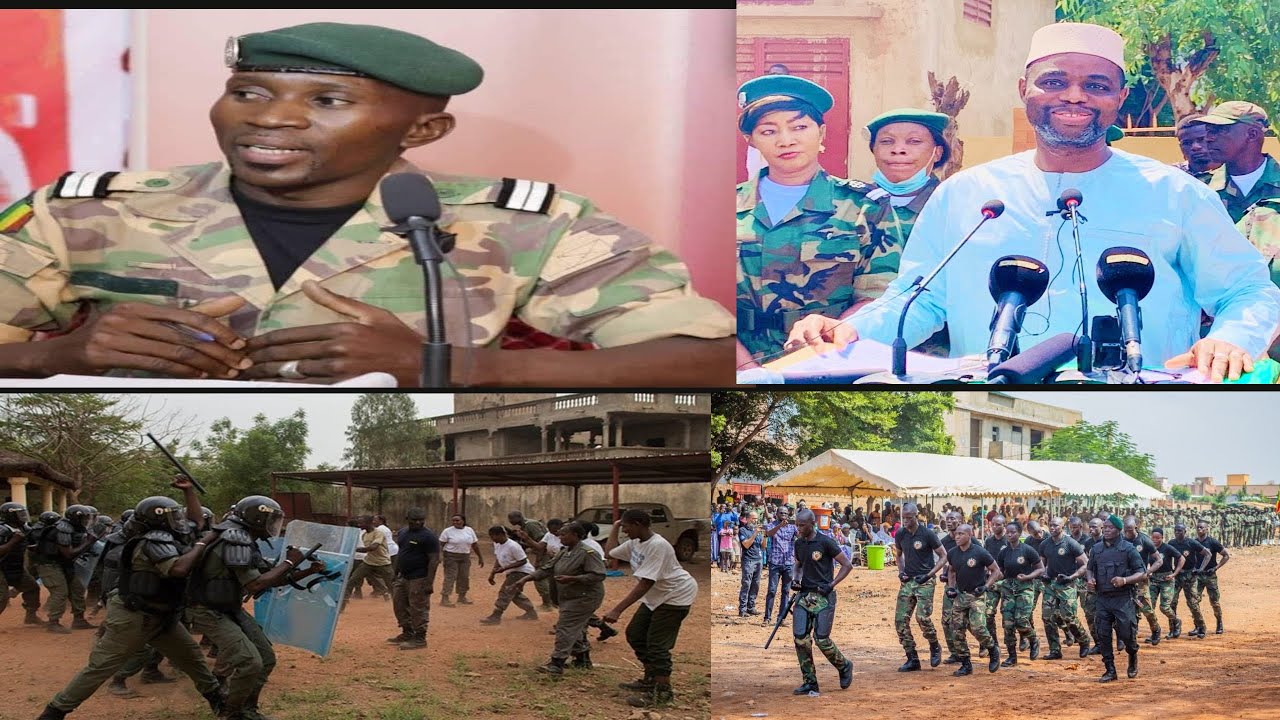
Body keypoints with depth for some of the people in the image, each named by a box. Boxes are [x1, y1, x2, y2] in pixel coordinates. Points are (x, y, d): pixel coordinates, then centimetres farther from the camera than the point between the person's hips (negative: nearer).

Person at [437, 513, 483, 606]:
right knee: (450, 577, -9)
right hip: (451, 556, -4)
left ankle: (462, 597, 22)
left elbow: (475, 545, 12)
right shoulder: (448, 531, -5)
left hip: (465, 557, 5)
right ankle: (444, 599, -9)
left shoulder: (469, 530, 6)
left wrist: (480, 557, 14)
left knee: (464, 577, 7)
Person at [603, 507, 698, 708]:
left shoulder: (657, 545, -28)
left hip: (675, 595, -10)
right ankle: (650, 680, 28)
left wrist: (617, 610, -36)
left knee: (657, 644, -9)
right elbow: (610, 551, 19)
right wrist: (615, 526, 9)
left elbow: (645, 583, -33)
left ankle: (663, 692, 2)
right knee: (635, 633, 14)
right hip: (656, 596, 10)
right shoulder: (635, 543, 2)